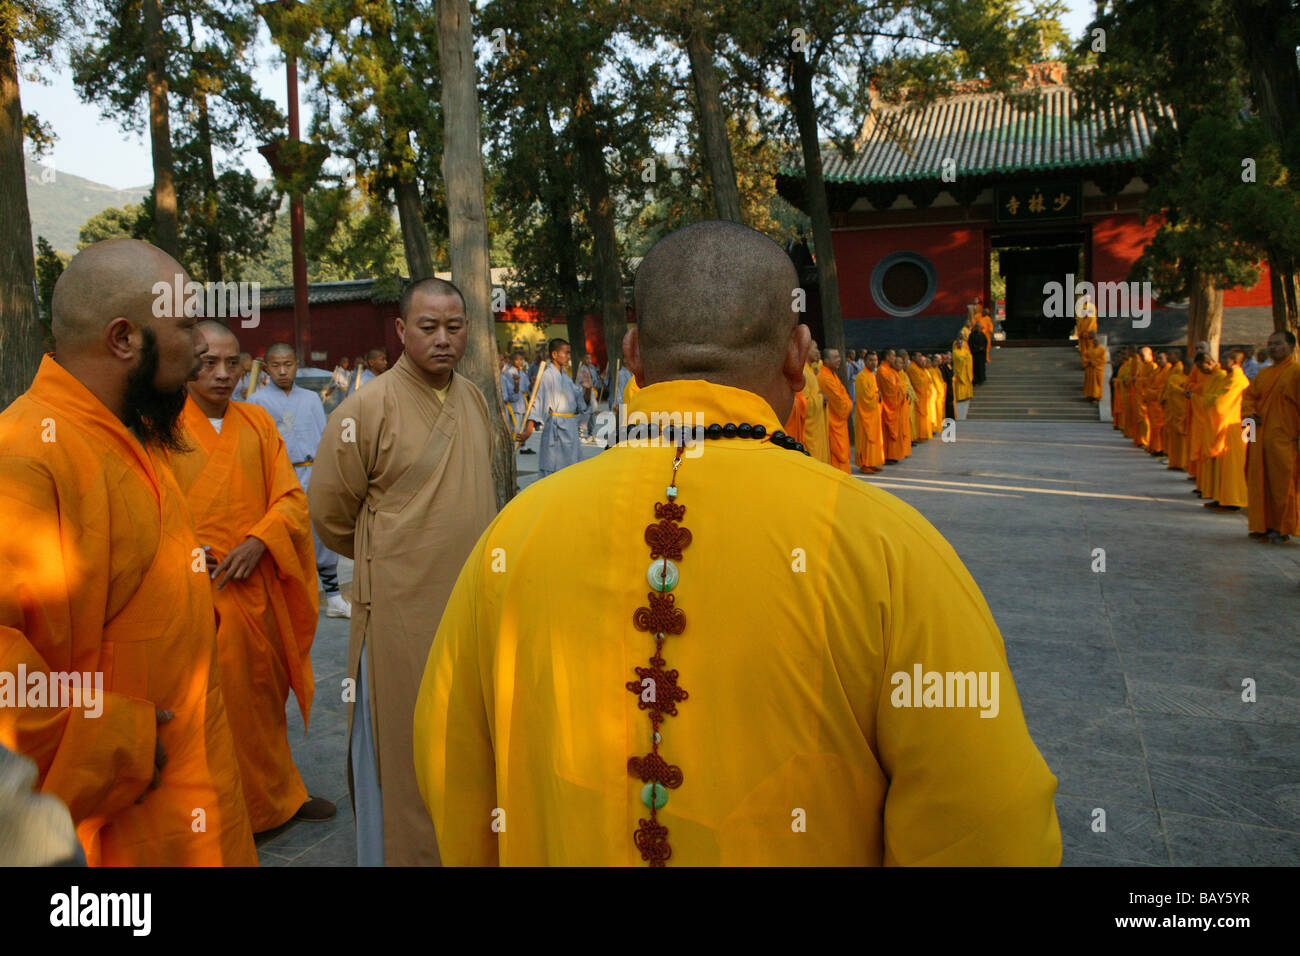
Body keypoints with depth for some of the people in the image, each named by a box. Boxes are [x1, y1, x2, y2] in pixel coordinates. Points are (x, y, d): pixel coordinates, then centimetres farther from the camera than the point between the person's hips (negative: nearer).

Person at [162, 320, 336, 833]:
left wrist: (258, 541, -12)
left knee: (261, 693, 13)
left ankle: (274, 796, 30)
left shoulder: (257, 421, 8)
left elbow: (291, 497, 4)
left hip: (256, 587, 3)